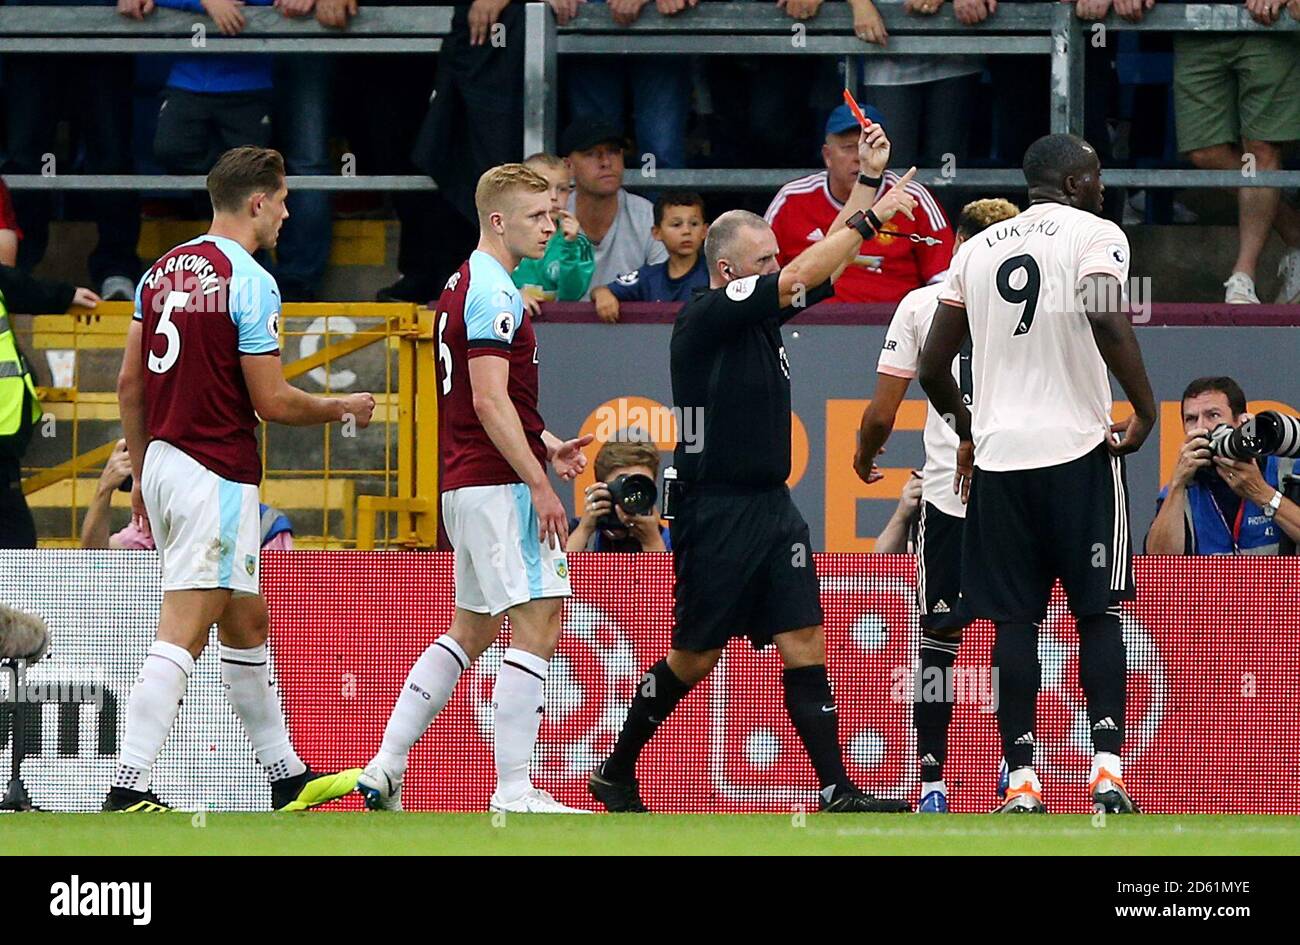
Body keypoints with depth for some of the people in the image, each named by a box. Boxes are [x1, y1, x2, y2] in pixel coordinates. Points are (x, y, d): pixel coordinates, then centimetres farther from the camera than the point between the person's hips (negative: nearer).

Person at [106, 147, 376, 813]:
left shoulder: (163, 271, 11)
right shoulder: (249, 282, -13)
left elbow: (129, 383, 14)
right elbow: (272, 402, -13)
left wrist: (141, 473, 23)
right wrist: (343, 408, 5)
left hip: (161, 464, 9)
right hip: (217, 476, -9)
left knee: (247, 624, 18)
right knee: (181, 635, -11)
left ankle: (288, 777, 27)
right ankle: (127, 789, -17)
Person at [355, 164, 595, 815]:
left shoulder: (465, 285, 18)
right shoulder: (492, 293, -14)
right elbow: (489, 402, -21)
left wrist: (547, 445, 18)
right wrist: (538, 482, -21)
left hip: (465, 484, 10)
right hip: (500, 483, -10)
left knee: (472, 628, 16)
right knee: (537, 623, -9)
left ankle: (385, 768, 14)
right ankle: (514, 791, -12)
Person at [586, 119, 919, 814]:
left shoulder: (762, 311, 11)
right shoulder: (704, 318, -13)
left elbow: (824, 265, 17)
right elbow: (801, 277, -20)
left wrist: (867, 179, 9)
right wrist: (869, 218, -16)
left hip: (773, 508, 7)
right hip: (716, 514, -7)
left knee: (803, 644, -3)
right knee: (695, 658, 2)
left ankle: (836, 790, -8)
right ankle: (615, 774, 18)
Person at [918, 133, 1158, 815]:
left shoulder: (976, 248, 13)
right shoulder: (1094, 235, -3)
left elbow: (933, 363, 13)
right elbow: (1110, 326, -20)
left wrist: (965, 430, 29)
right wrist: (1145, 411, -9)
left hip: (998, 454, 4)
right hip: (1079, 450, -4)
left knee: (1015, 619, 6)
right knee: (1098, 614, 4)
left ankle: (1021, 784, 1)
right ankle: (1107, 772, -6)